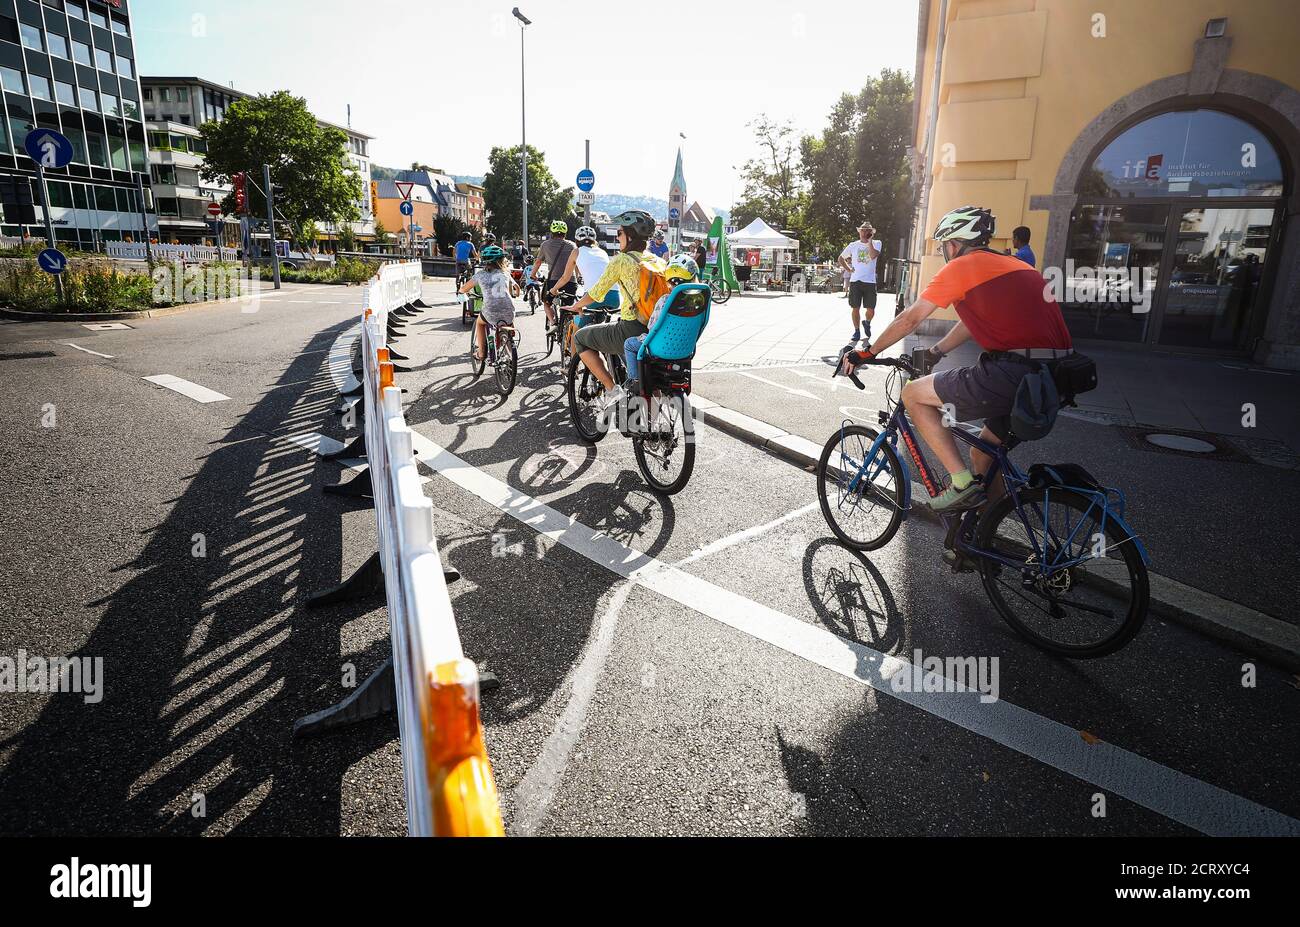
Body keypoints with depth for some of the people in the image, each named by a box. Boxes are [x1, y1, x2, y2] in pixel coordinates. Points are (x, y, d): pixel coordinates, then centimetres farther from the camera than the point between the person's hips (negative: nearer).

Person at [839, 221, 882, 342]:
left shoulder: (876, 243, 5)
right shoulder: (853, 245, 10)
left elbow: (873, 255, -15)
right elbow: (841, 258, 19)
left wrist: (869, 241, -11)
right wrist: (848, 269, 7)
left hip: (870, 282, -1)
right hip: (855, 281, 1)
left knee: (871, 310, -2)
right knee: (855, 308, 1)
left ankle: (867, 324, 30)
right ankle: (857, 332, 12)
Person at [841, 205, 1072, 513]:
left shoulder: (960, 266, 2)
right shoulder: (1014, 265, 27)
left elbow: (909, 319, 5)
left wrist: (867, 353, 16)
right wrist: (933, 353, 45)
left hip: (1013, 374, -9)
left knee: (913, 394, 4)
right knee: (984, 453, 26)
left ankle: (962, 484, 0)